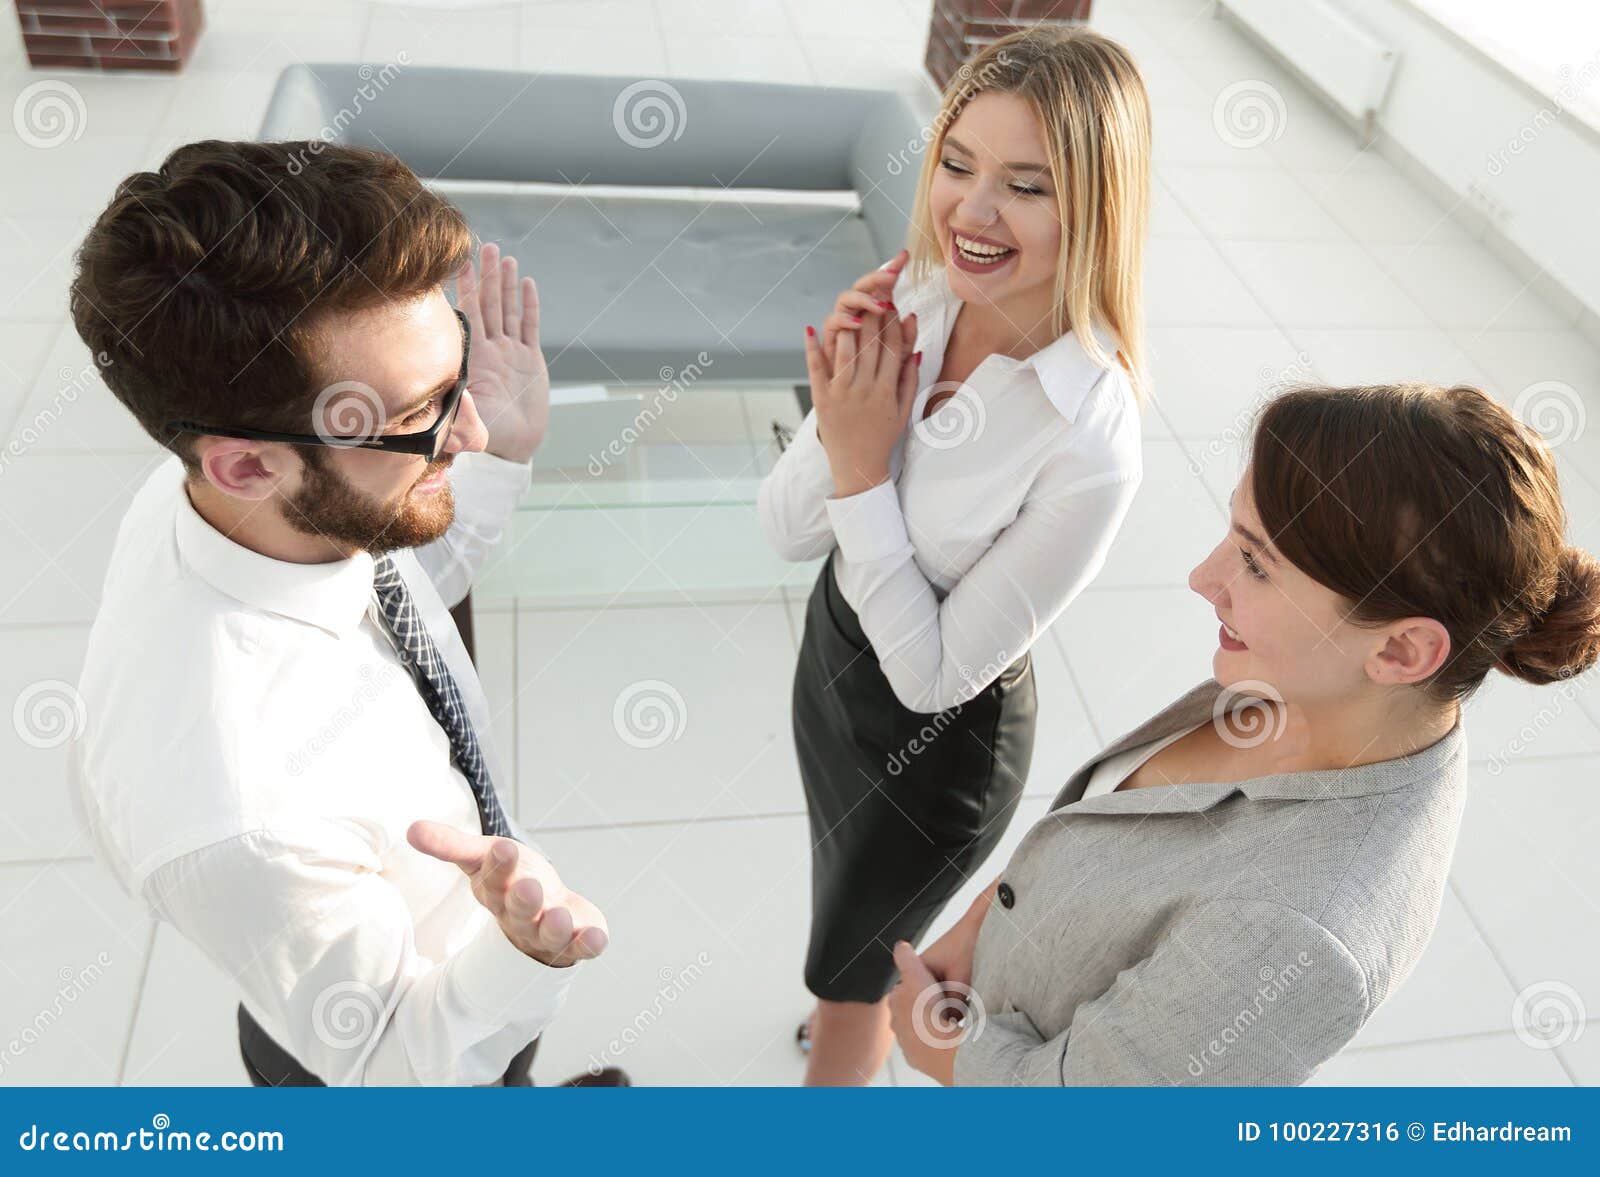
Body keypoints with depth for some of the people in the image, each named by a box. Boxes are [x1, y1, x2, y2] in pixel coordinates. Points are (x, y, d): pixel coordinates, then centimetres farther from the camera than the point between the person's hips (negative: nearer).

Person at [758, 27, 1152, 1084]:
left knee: (846, 970, 21)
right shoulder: (909, 299, -16)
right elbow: (789, 535, -10)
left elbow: (934, 670, -25)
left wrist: (863, 467, -30)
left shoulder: (1090, 445, -34)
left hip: (940, 735, -6)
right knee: (853, 893, 35)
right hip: (837, 641, 7)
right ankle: (864, 1031, 68)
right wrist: (838, 418, -28)